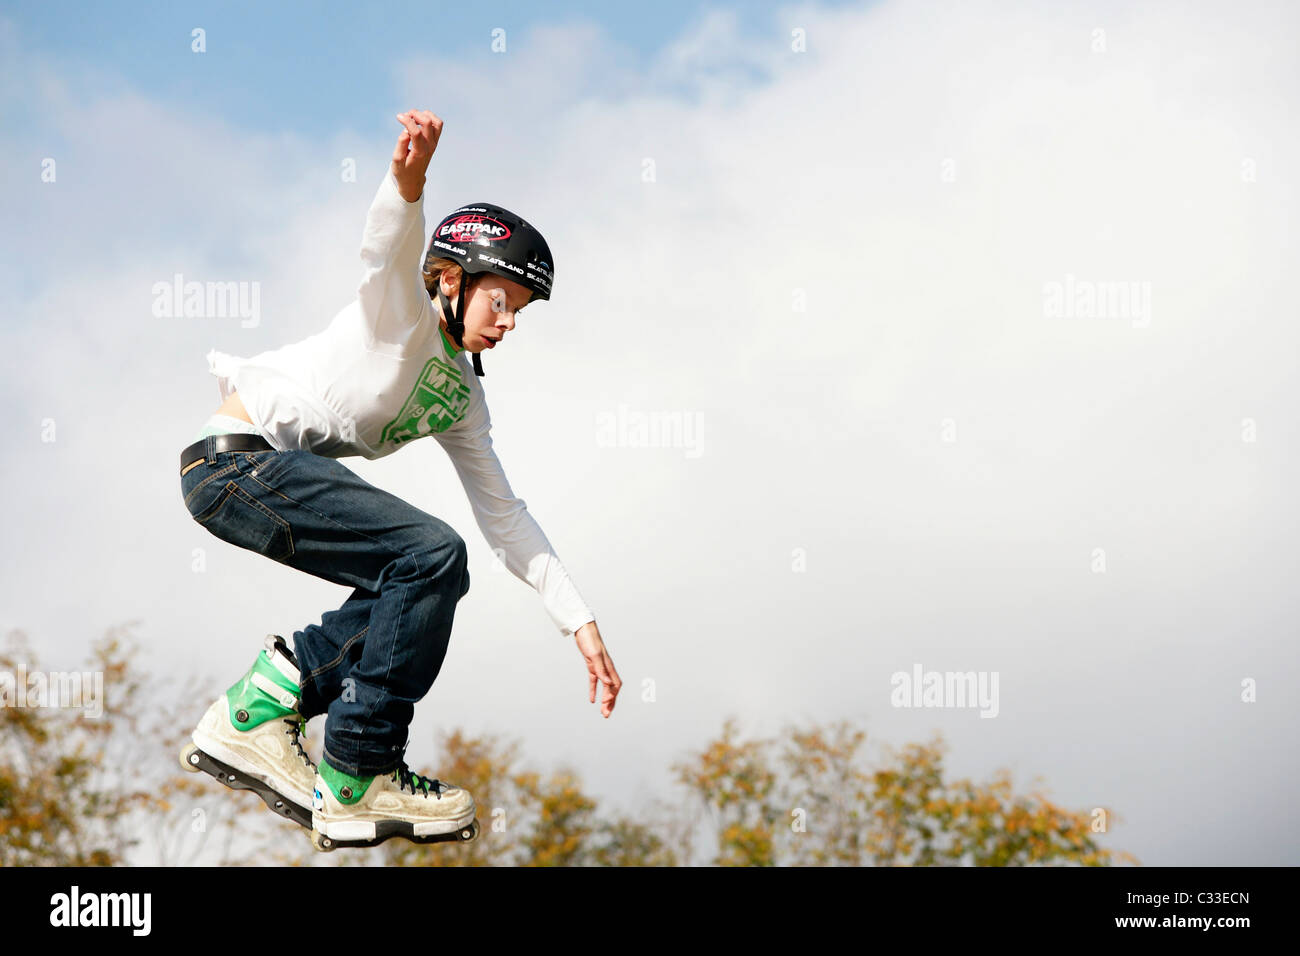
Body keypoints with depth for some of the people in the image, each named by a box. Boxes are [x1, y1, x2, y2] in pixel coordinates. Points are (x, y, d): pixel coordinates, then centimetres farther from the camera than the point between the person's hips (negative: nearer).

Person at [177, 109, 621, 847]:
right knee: (431, 554, -18)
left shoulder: (462, 396, 17)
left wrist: (581, 622, 12)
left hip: (276, 473, 9)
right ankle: (356, 781, -11)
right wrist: (409, 178, -54)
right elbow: (392, 247, -31)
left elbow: (505, 517, 19)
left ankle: (259, 708, 9)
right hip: (235, 456, -9)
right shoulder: (401, 309, -6)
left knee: (432, 580, 7)